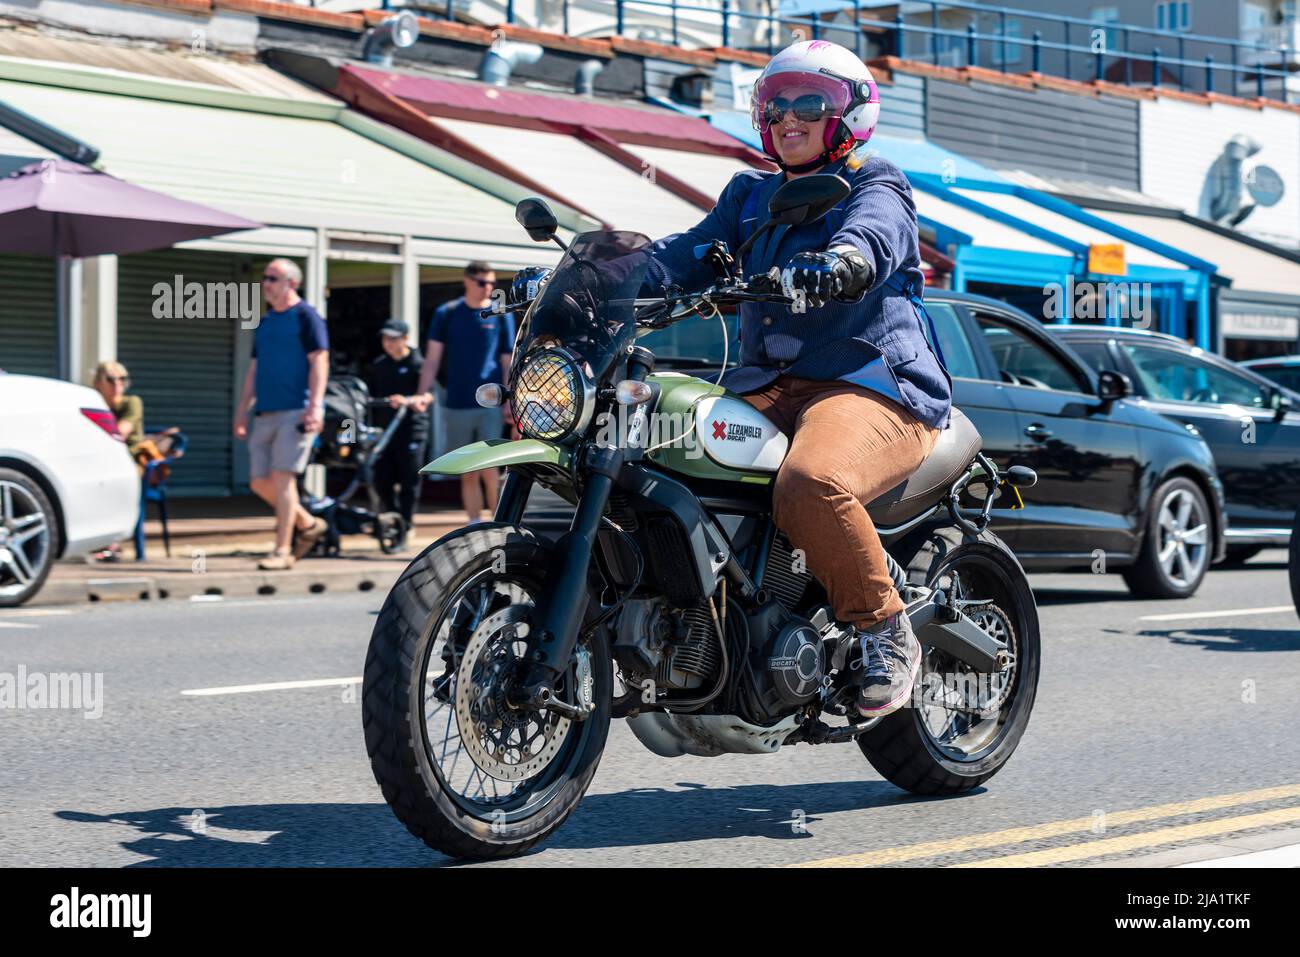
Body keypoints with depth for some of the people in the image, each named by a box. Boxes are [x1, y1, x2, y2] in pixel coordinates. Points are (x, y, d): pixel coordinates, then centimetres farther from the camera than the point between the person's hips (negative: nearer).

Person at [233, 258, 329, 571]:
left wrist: (315, 407, -18)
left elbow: (319, 362, -9)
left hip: (295, 412, -7)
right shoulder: (265, 323, 19)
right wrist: (243, 410, 16)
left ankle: (282, 551, -6)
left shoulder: (306, 316, -2)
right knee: (260, 482, 4)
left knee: (282, 477, -11)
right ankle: (307, 524, 22)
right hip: (264, 414, 8)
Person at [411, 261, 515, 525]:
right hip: (456, 405, 2)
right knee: (468, 473, 7)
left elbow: (507, 362, 3)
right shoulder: (446, 313, 5)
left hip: (490, 404, -2)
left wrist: (510, 402, -4)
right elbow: (432, 357, 3)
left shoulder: (501, 315, 3)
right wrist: (423, 393, -9)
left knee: (489, 470, -9)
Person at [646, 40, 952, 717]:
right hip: (767, 387, 7)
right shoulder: (750, 196, 26)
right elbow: (692, 253, 11)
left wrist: (831, 267, -43)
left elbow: (866, 244, -18)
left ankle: (887, 635, -17)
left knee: (809, 486, -37)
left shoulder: (875, 189, 6)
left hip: (871, 383, -7)